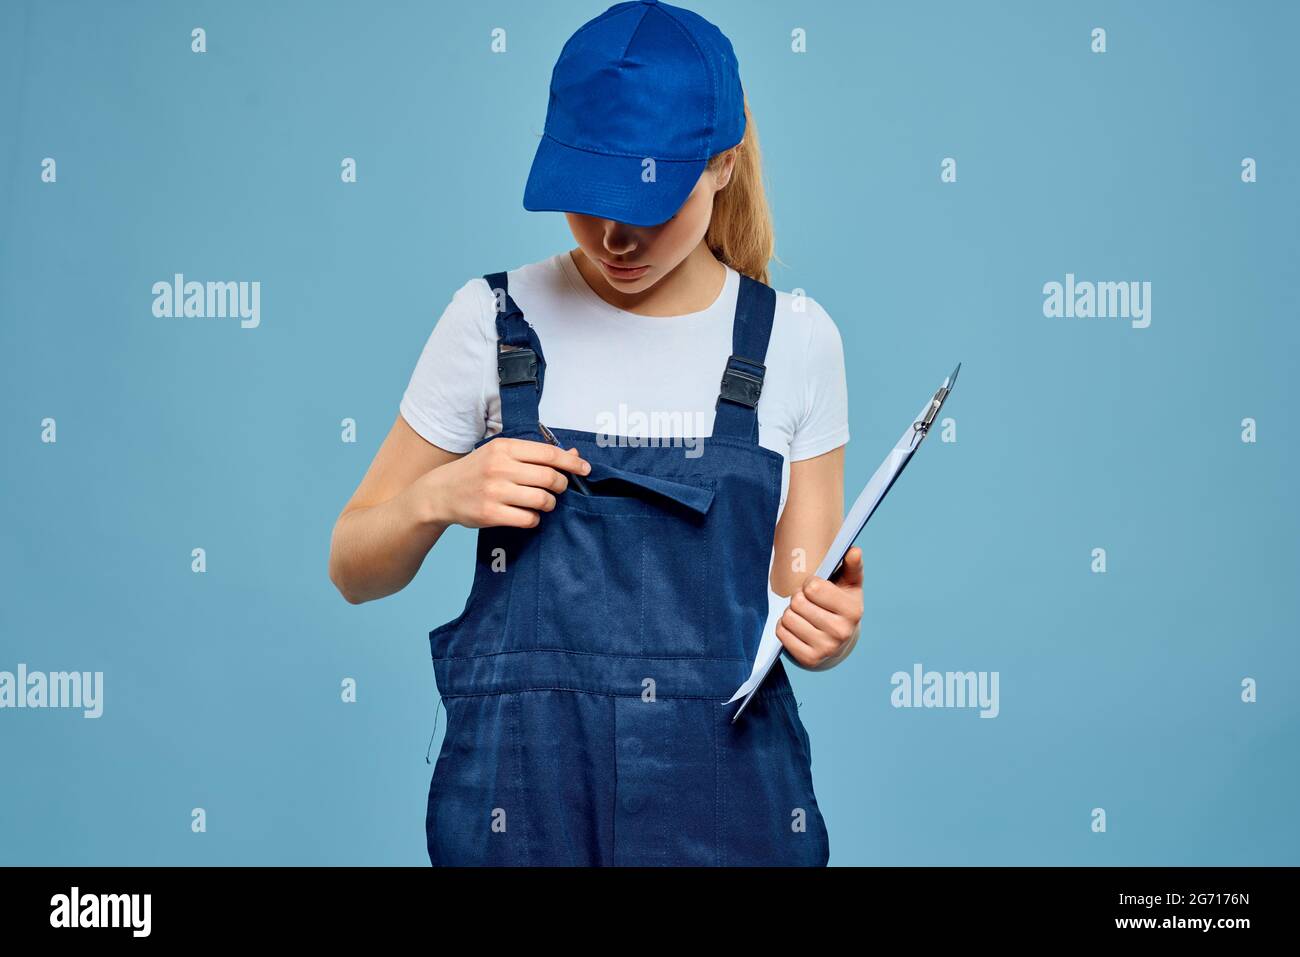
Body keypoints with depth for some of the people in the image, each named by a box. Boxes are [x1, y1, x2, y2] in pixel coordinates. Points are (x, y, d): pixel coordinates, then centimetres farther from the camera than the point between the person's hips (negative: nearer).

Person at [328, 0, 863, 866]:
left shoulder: (794, 341, 0)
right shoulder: (496, 322, -2)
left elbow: (806, 603, 6)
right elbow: (355, 572, 5)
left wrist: (827, 628, -17)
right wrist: (438, 497, -15)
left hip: (732, 801, 1)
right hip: (524, 795, 0)